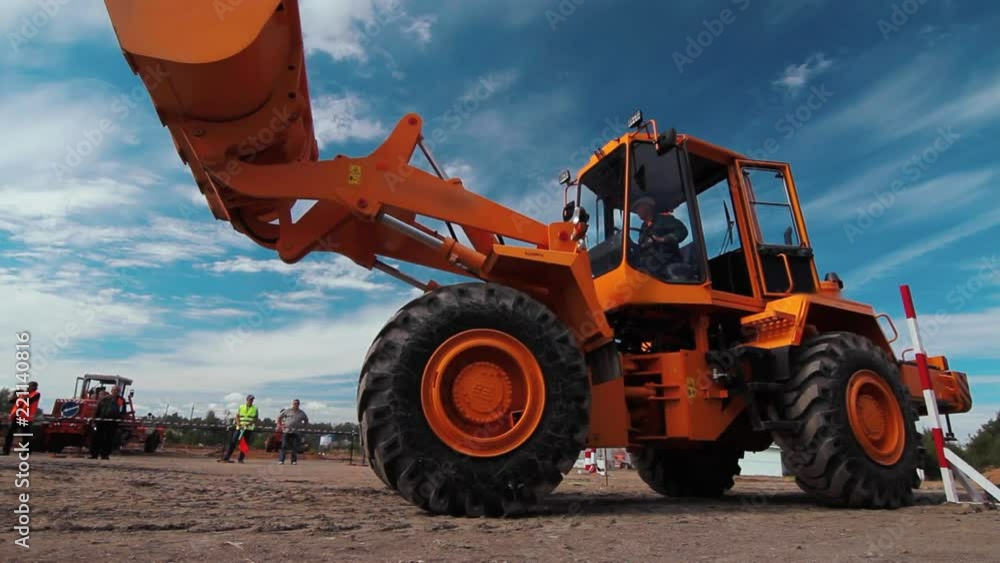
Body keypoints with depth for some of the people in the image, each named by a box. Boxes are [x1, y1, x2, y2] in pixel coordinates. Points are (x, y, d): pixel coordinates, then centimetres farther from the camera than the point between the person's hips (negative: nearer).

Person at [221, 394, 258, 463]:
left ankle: (240, 459, 9)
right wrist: (238, 424, -11)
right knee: (233, 442, -4)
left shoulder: (255, 408, 5)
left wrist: (249, 423, -15)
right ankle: (225, 458, 0)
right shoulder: (241, 407, 8)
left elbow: (256, 419, 1)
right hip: (239, 428, 0)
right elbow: (237, 416, 5)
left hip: (249, 429, 0)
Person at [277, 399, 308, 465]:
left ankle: (294, 461, 7)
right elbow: (279, 417, 13)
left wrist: (303, 427, 9)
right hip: (286, 431, -1)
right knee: (284, 446, -3)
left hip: (296, 432, 1)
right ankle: (281, 460, 0)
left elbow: (306, 420, 22)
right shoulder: (287, 411, 6)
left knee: (295, 447, 0)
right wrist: (279, 425, 5)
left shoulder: (302, 413, 10)